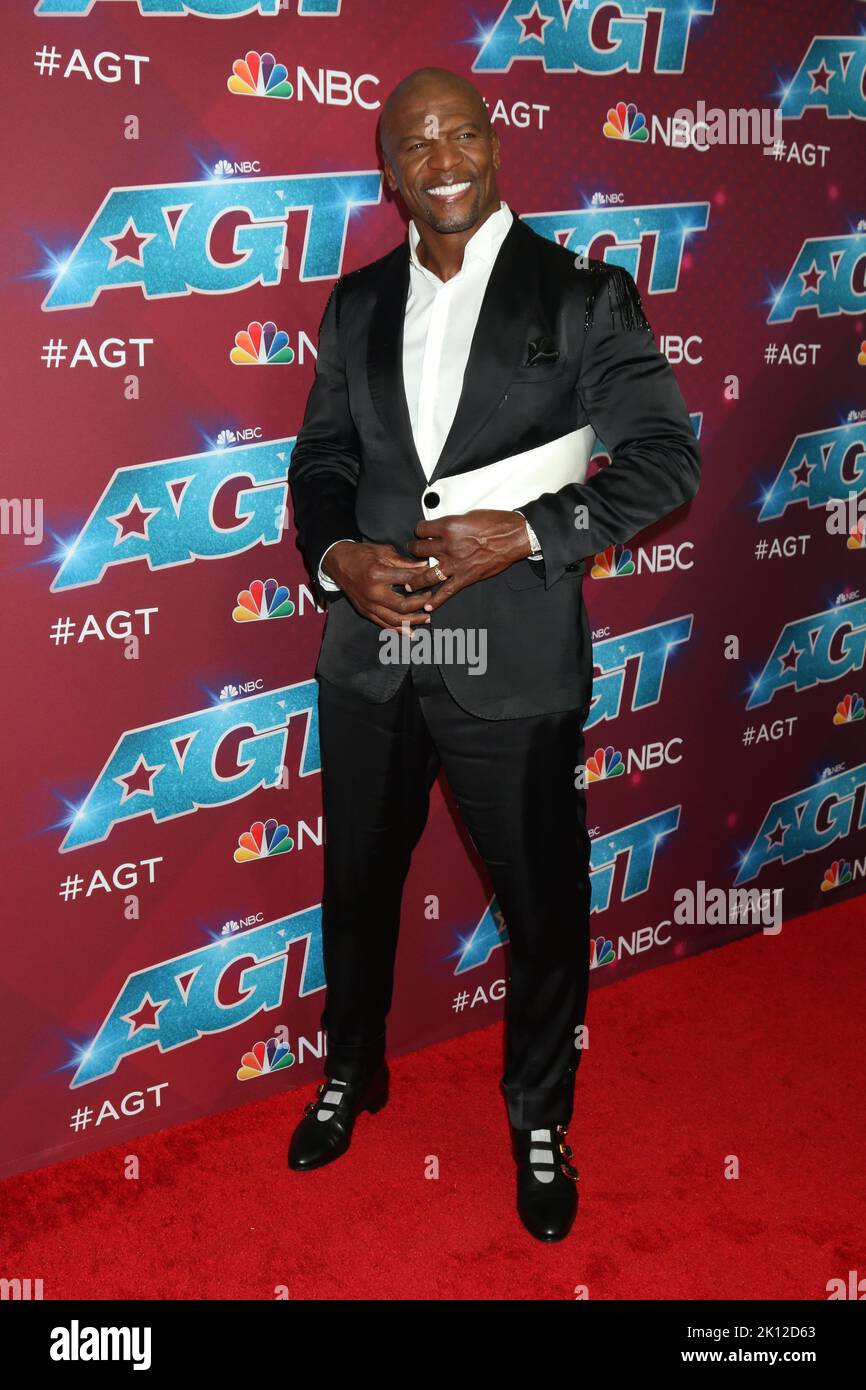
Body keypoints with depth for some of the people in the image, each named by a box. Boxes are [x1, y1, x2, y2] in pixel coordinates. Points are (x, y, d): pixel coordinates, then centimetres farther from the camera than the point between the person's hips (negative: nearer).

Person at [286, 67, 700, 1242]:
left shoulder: (583, 294, -4)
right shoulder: (356, 305, 8)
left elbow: (665, 458, -7)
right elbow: (320, 460, 10)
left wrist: (522, 532, -18)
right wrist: (336, 554, -11)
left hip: (516, 663, -3)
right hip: (370, 656, 4)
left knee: (544, 905, 10)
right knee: (357, 884, 19)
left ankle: (540, 1119, 35)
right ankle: (352, 1074, 44)